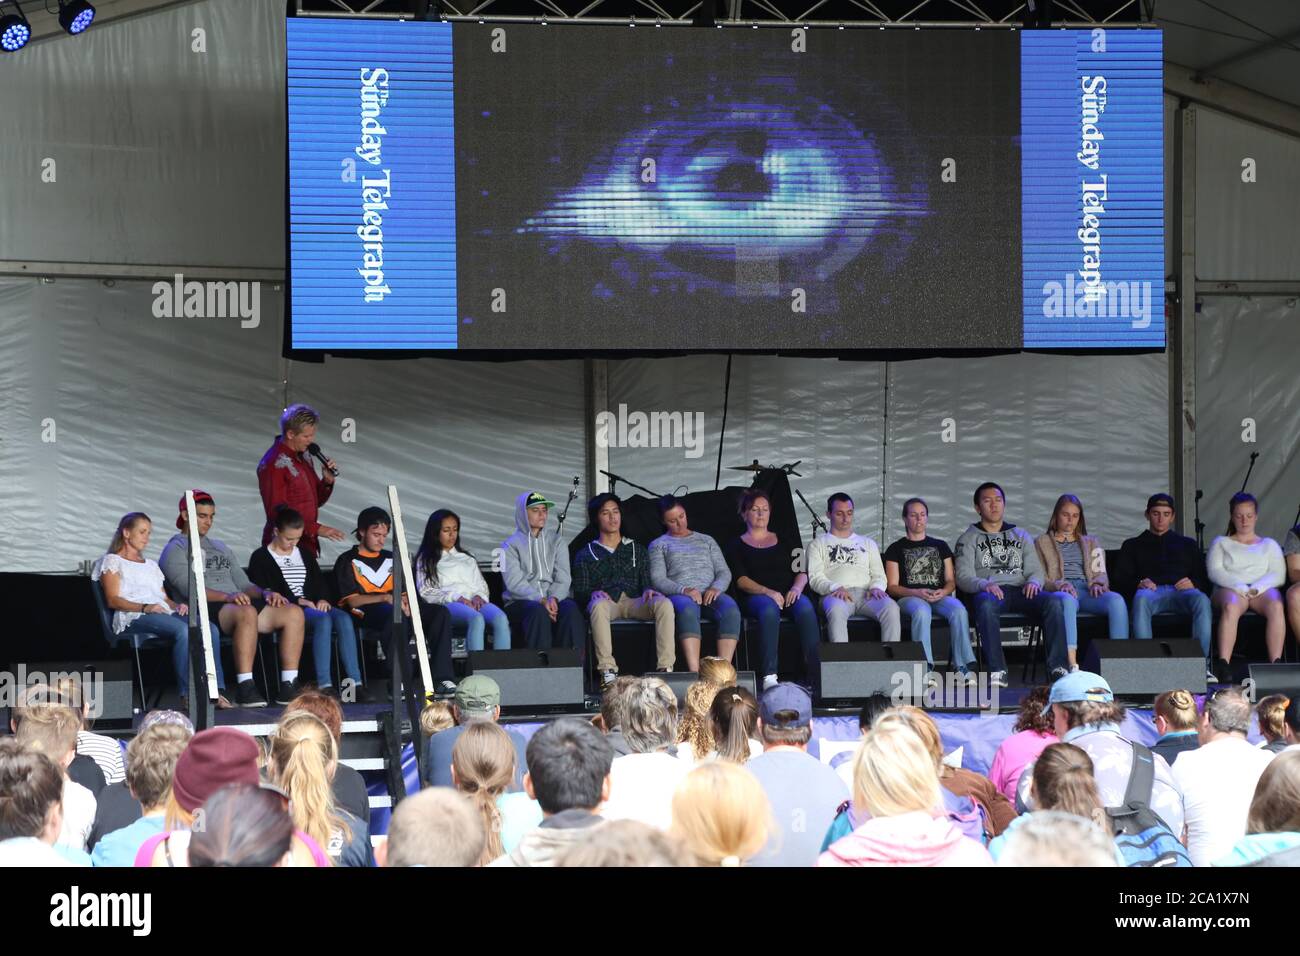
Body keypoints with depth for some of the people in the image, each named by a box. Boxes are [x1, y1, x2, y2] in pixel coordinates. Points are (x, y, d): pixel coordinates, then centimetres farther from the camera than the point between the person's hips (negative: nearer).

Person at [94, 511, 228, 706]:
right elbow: (113, 600, -1)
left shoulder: (151, 565, 36)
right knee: (183, 630, -37)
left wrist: (177, 605, 4)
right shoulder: (112, 561, 14)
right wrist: (144, 607, -16)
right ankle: (186, 694, -38)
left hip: (165, 613, 7)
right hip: (134, 618, -7)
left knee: (211, 629, -24)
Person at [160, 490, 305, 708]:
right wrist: (227, 596, -25)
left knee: (293, 613, -15)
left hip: (237, 603, 7)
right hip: (205, 609, -7)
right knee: (247, 612, -40)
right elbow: (189, 589, -10)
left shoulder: (221, 548, 32)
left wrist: (265, 593, 2)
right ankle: (245, 689, -42)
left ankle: (288, 687, -20)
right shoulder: (176, 549, 7)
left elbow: (243, 584, 25)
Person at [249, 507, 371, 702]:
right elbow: (262, 592, -6)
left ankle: (355, 683, -34)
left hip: (313, 606, 6)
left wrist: (322, 599, -1)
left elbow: (319, 581, 23)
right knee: (323, 619, -36)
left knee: (344, 618, -27)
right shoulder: (261, 558, 6)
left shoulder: (305, 554, 25)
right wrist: (297, 601, -14)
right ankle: (324, 685, -42)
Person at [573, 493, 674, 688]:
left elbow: (646, 582, 19)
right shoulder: (586, 555, 20)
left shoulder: (637, 549, 28)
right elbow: (579, 593, 11)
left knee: (664, 604, -32)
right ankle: (607, 671, -47)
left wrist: (648, 590, -6)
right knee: (598, 605, -41)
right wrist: (594, 594, -13)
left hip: (634, 602, 2)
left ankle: (666, 667, -39)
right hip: (605, 600, -2)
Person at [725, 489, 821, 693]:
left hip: (788, 594, 3)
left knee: (806, 609, -34)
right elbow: (741, 579, 0)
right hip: (755, 597, -2)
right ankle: (769, 676, -47)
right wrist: (768, 592, -18)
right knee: (769, 610, -40)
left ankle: (816, 674, -43)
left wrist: (797, 587, -10)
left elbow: (802, 571, 15)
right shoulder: (736, 545, 16)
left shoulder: (784, 542, 25)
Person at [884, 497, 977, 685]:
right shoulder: (896, 549, 14)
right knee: (922, 611, -40)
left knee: (958, 610, -33)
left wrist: (944, 591, -6)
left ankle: (962, 667, -38)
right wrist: (917, 592, -12)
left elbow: (951, 580, 19)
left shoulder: (940, 546, 25)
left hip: (939, 597, 3)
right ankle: (925, 668, -46)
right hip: (909, 597, -3)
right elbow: (892, 587, 5)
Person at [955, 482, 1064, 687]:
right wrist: (984, 585, -20)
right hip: (989, 592, -3)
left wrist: (1033, 582, -9)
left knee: (1053, 603, -30)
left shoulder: (1021, 535, 28)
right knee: (986, 605, -41)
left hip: (1019, 591, 3)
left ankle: (1059, 668, -36)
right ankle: (997, 672, -46)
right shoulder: (969, 538, 18)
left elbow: (1035, 570, 17)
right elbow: (963, 576, 3)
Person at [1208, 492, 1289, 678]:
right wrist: (1240, 587, -13)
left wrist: (1258, 587, -11)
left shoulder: (1269, 544, 27)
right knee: (1231, 606, -40)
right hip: (1230, 589, -1)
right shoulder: (1220, 543, 24)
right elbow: (1215, 572, 6)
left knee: (1276, 605, -37)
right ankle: (1223, 665, -51)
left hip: (1262, 590, 1)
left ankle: (1275, 663, -46)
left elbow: (1279, 575, 11)